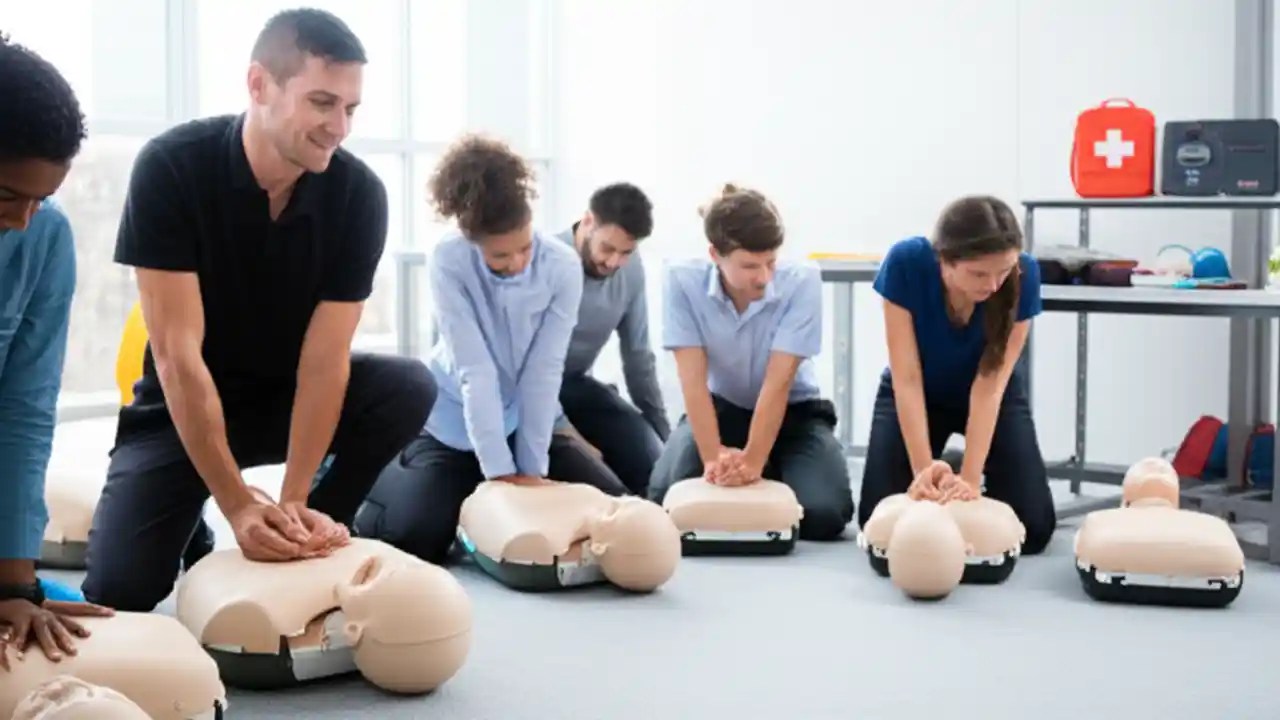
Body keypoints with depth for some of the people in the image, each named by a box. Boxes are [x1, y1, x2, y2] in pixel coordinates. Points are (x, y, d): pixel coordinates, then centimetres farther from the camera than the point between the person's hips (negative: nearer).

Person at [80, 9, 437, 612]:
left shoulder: (358, 193, -17)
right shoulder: (170, 168, -23)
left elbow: (324, 358, -18)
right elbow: (177, 353, -26)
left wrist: (294, 501, -28)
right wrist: (240, 505, -31)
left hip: (290, 399, 2)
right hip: (180, 411, -2)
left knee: (409, 388, -26)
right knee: (118, 588, -20)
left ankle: (299, 541, -6)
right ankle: (197, 539, 14)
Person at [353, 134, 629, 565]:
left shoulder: (563, 267, -19)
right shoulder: (449, 261, -25)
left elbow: (544, 371, -18)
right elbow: (474, 371, -27)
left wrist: (532, 468, -19)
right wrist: (501, 471, -28)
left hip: (527, 419, 3)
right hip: (455, 425, -3)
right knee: (416, 537, -17)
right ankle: (374, 473, 17)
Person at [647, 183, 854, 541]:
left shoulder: (802, 280, -26)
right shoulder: (683, 280, -22)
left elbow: (778, 381, -26)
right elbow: (693, 378, -22)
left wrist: (753, 461, -33)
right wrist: (713, 457, -32)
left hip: (795, 411, -1)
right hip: (720, 407, 1)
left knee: (824, 514, -24)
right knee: (666, 501, -22)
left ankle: (772, 480, 13)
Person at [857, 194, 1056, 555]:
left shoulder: (1023, 276, -30)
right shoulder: (906, 263, -32)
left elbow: (989, 385, -28)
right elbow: (907, 379, -29)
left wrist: (970, 478, -34)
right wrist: (925, 472, -34)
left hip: (995, 397, 0)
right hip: (920, 396, 0)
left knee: (1034, 528, -13)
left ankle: (985, 498, 20)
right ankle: (935, 492, 20)